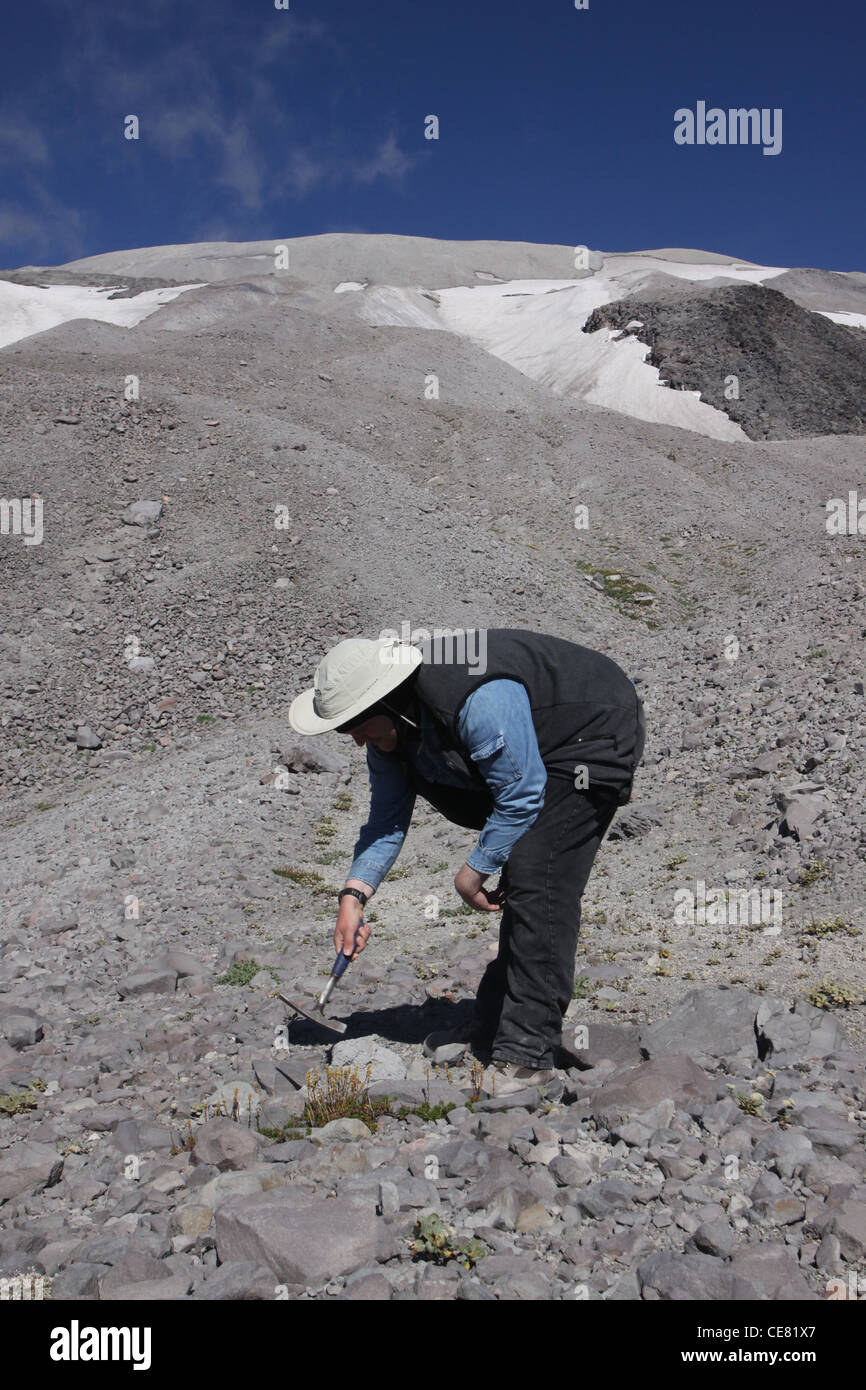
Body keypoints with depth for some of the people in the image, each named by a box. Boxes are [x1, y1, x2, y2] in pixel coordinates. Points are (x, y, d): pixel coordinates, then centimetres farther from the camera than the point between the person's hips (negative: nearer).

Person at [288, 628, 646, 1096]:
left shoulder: (480, 701, -37)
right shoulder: (389, 723, -8)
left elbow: (522, 795, -28)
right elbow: (387, 816, 0)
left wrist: (475, 869, -17)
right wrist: (354, 894, -10)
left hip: (596, 736, -9)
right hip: (540, 749, 9)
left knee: (537, 885, -18)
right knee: (520, 885, 13)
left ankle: (528, 1059, -16)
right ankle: (493, 1029, 24)